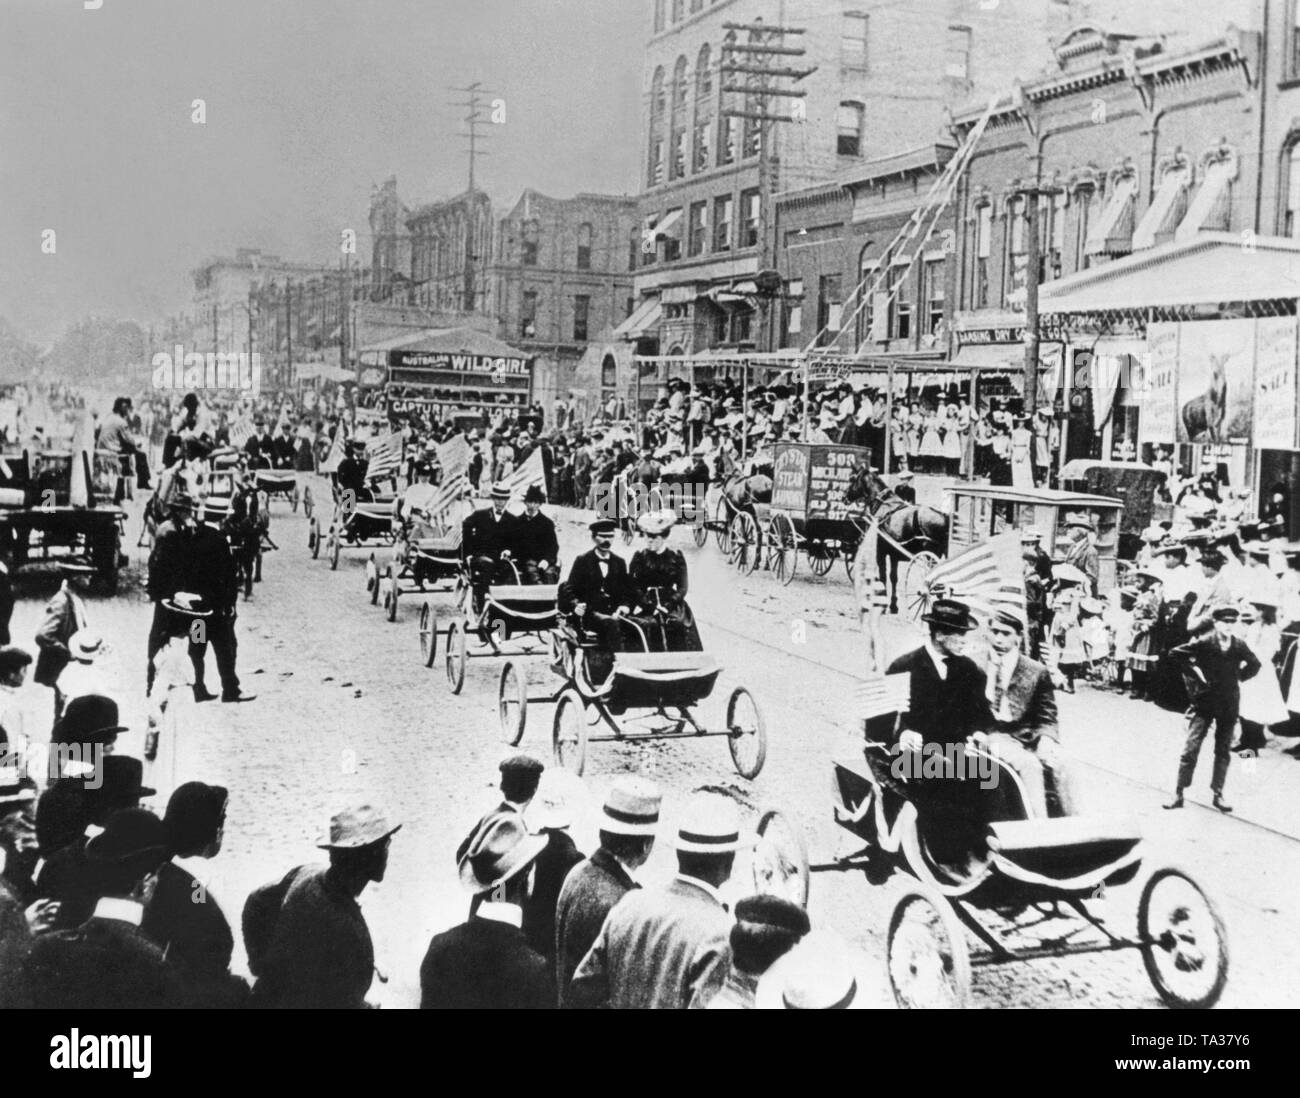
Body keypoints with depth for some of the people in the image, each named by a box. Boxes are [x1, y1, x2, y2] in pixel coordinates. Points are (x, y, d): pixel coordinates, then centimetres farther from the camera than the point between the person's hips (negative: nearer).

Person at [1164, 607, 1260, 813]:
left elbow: (1254, 666, 17)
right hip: (1204, 701, -3)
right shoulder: (1204, 643, -12)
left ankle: (1218, 794, 18)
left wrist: (1238, 676, 5)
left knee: (1223, 751, 9)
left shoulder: (1239, 646, -1)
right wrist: (1194, 674, -9)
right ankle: (1178, 794, 1)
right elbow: (1175, 654, -9)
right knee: (1191, 747, -6)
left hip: (1229, 705, 3)